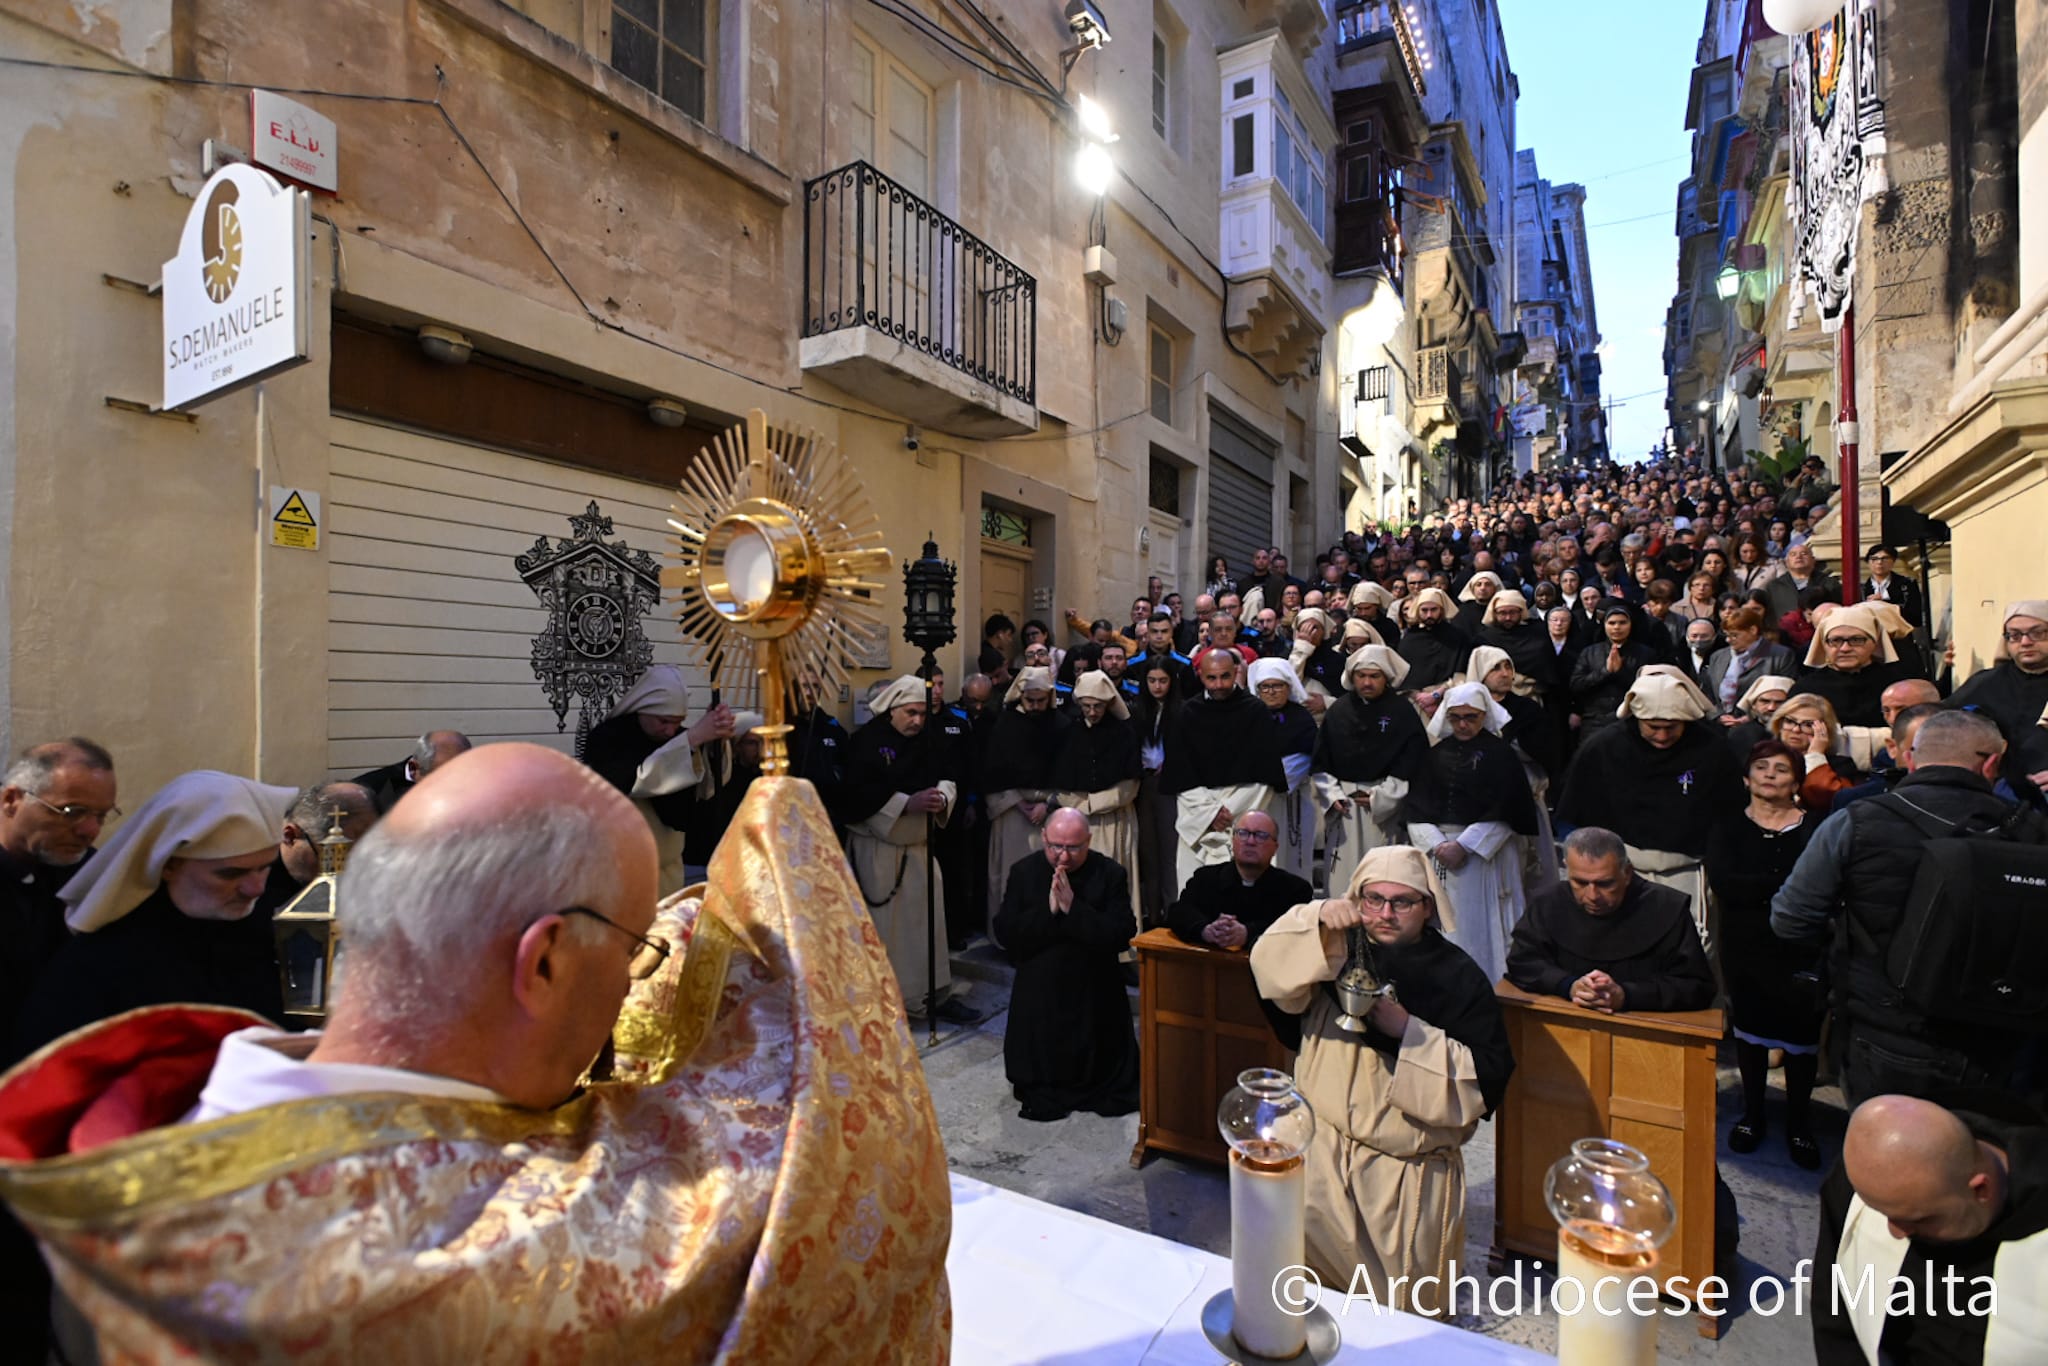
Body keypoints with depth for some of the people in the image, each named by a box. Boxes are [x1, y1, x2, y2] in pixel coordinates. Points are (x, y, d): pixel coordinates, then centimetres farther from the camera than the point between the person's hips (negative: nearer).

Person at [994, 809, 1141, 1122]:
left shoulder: (1111, 874, -9)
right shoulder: (1023, 872, -4)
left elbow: (1121, 937, -18)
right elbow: (1004, 933, -11)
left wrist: (1073, 907, -26)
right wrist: (1048, 909, -23)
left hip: (1095, 992, -1)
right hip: (1038, 991, 1)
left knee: (1099, 1070, 9)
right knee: (1036, 1070, 7)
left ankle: (1094, 1089, 39)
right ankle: (1043, 1092, 36)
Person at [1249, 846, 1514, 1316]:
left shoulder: (1459, 976, -6)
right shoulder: (1338, 951, 0)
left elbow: (1486, 1077, -11)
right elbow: (1272, 964, -18)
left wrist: (1407, 1029, -22)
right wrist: (1320, 920, -34)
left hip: (1410, 1172, -1)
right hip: (1321, 1149, 2)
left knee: (1405, 1304, 13)